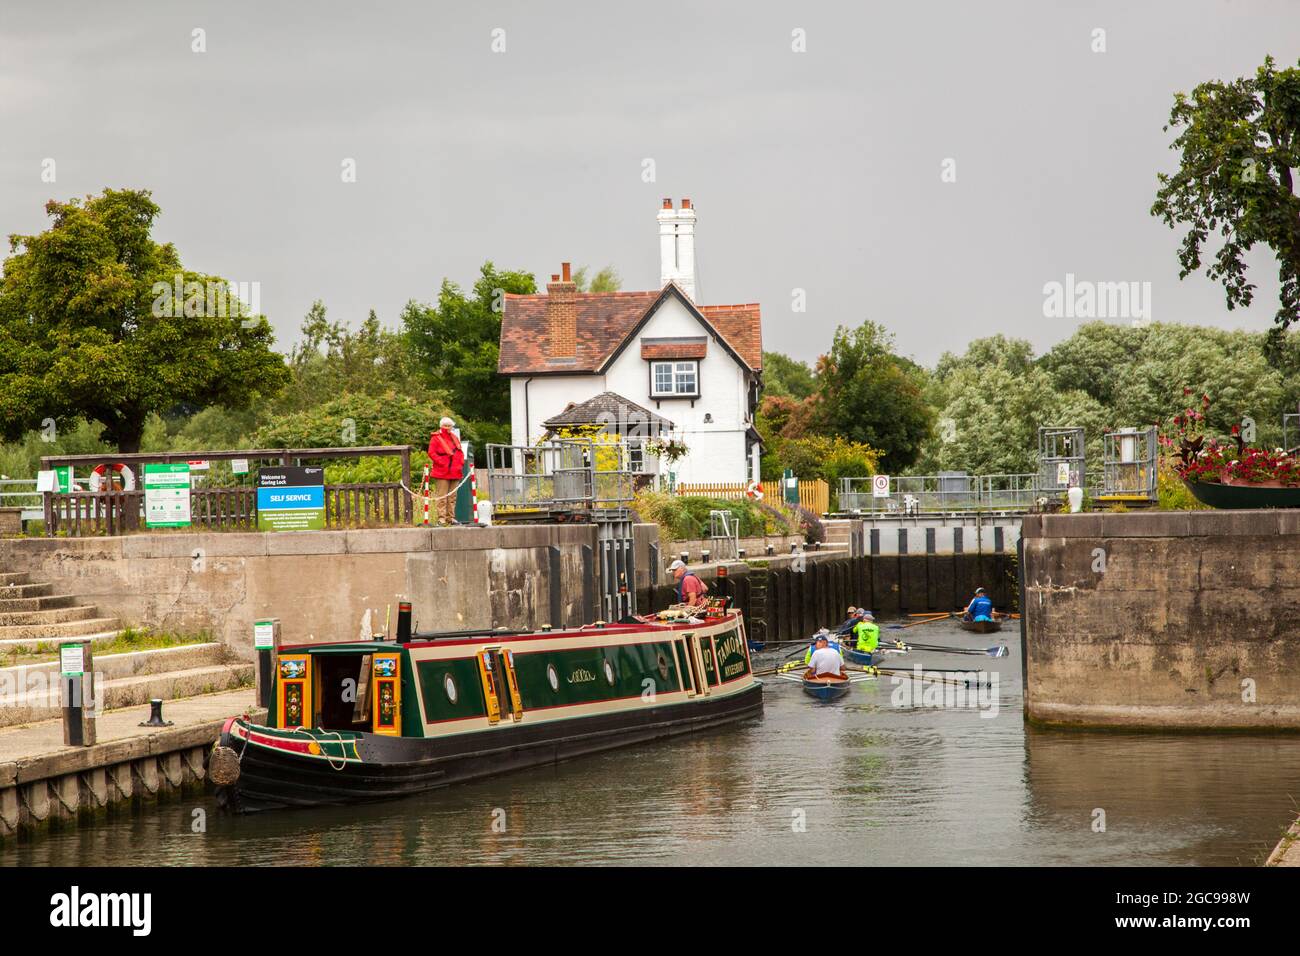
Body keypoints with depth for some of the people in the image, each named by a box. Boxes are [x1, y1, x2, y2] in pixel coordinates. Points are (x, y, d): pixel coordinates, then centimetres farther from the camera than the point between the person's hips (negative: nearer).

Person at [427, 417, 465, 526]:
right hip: (442, 473, -6)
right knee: (441, 496, -7)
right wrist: (442, 463, -16)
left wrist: (461, 464, 4)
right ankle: (441, 517, -7)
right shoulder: (436, 438, -2)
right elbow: (431, 453, -10)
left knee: (452, 496, 8)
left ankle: (451, 517, 13)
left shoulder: (455, 438, 17)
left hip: (455, 472, 6)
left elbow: (460, 452, 20)